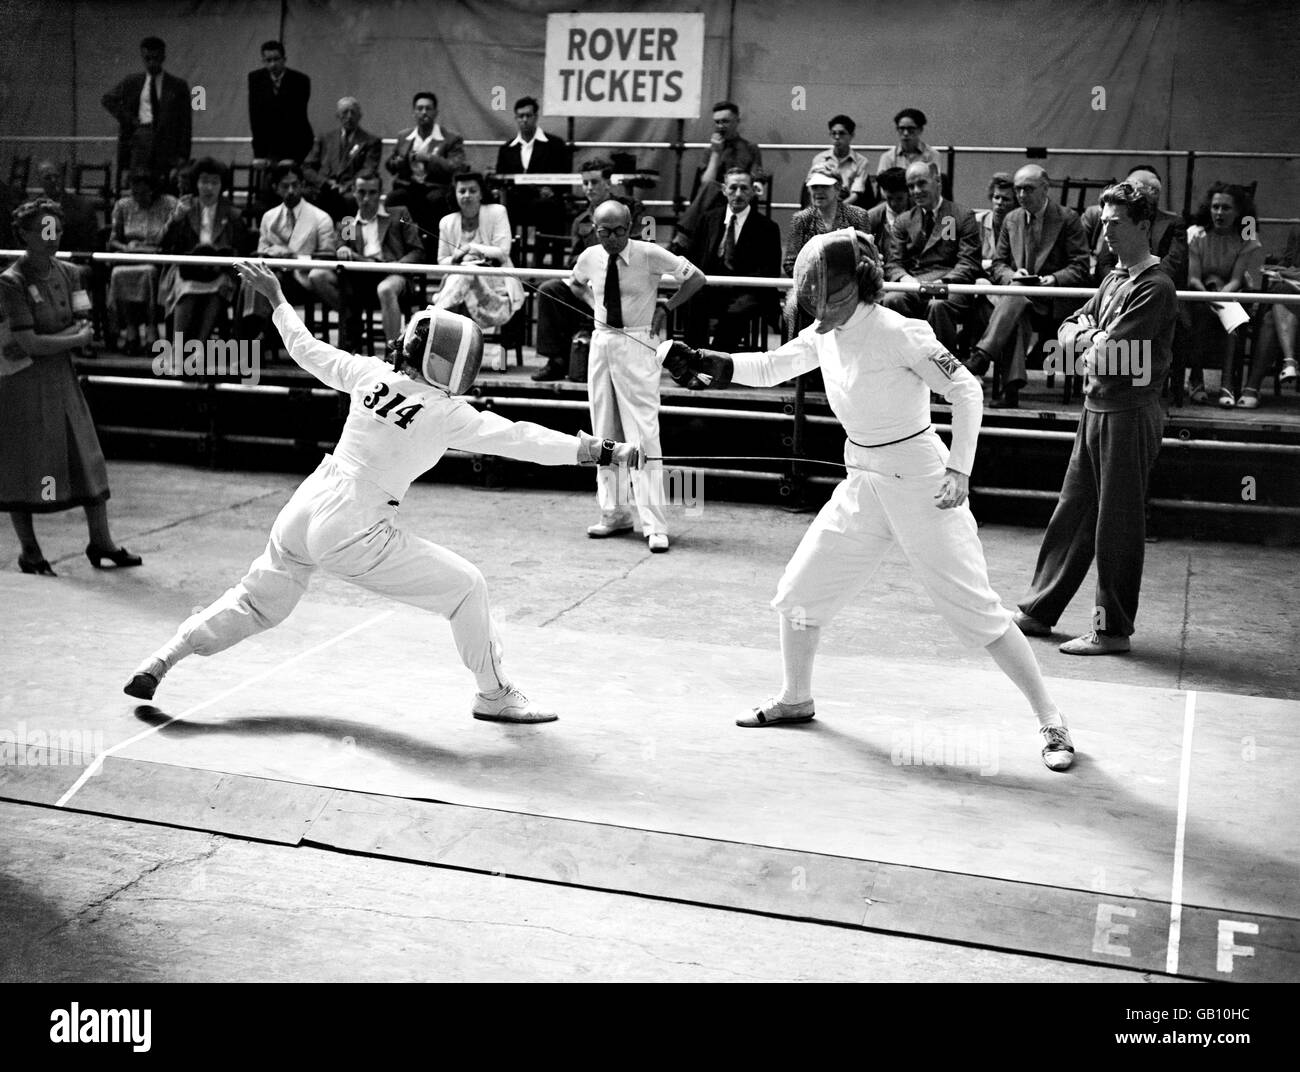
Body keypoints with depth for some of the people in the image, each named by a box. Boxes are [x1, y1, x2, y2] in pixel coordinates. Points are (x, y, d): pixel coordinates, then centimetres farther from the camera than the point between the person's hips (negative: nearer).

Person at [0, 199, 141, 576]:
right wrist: (75, 338, -11)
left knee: (87, 457, 6)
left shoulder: (67, 273, 6)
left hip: (62, 376, 6)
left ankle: (100, 541, 16)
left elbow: (84, 326, 0)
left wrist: (46, 340, -16)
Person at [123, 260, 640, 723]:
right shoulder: (446, 413, -13)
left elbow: (308, 349, 15)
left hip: (303, 510, 7)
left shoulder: (371, 373, 2)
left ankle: (160, 662, 28)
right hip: (355, 533, -6)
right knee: (465, 587, 4)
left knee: (256, 603, 26)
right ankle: (495, 694, 12)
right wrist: (605, 452, -17)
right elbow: (520, 439, -17)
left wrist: (276, 297, 31)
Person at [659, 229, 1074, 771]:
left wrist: (959, 469, -25)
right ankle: (795, 698, 32)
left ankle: (1051, 722, 7)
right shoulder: (825, 334, 1)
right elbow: (769, 368, 13)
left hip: (920, 483, -7)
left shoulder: (899, 333, -20)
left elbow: (965, 389, -17)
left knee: (975, 609, -6)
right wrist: (700, 361, 0)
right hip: (862, 484, 8)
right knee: (799, 590, 11)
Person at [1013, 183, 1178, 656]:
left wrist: (1090, 345, -2)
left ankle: (1114, 630, 10)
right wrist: (1085, 337, -6)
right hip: (1096, 408, 9)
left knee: (1117, 526, -1)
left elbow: (1108, 356, -22)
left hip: (1129, 414, -9)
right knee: (1071, 514, 14)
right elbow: (1068, 330, 15)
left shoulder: (1155, 287, -15)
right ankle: (1039, 610, 23)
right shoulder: (1115, 279, 14)